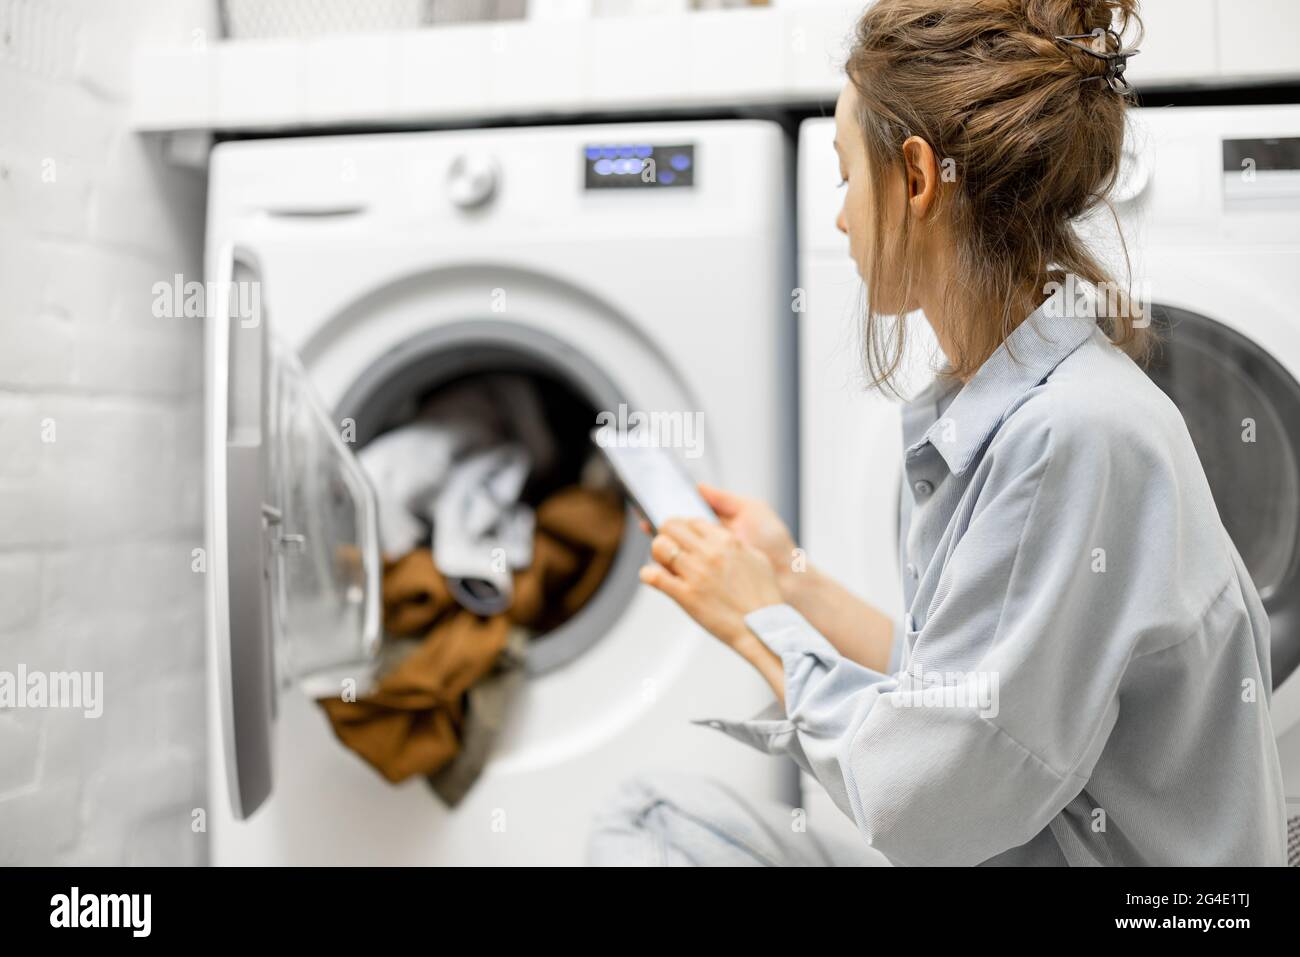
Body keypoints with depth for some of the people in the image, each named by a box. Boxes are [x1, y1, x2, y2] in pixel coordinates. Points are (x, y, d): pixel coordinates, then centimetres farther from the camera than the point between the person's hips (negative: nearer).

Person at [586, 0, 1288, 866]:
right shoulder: (992, 409, 3)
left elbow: (926, 803, -23)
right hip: (980, 847, 8)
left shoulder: (1081, 436, -25)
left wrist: (761, 622, -9)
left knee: (655, 823, -9)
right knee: (650, 814, 5)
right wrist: (792, 583, 9)